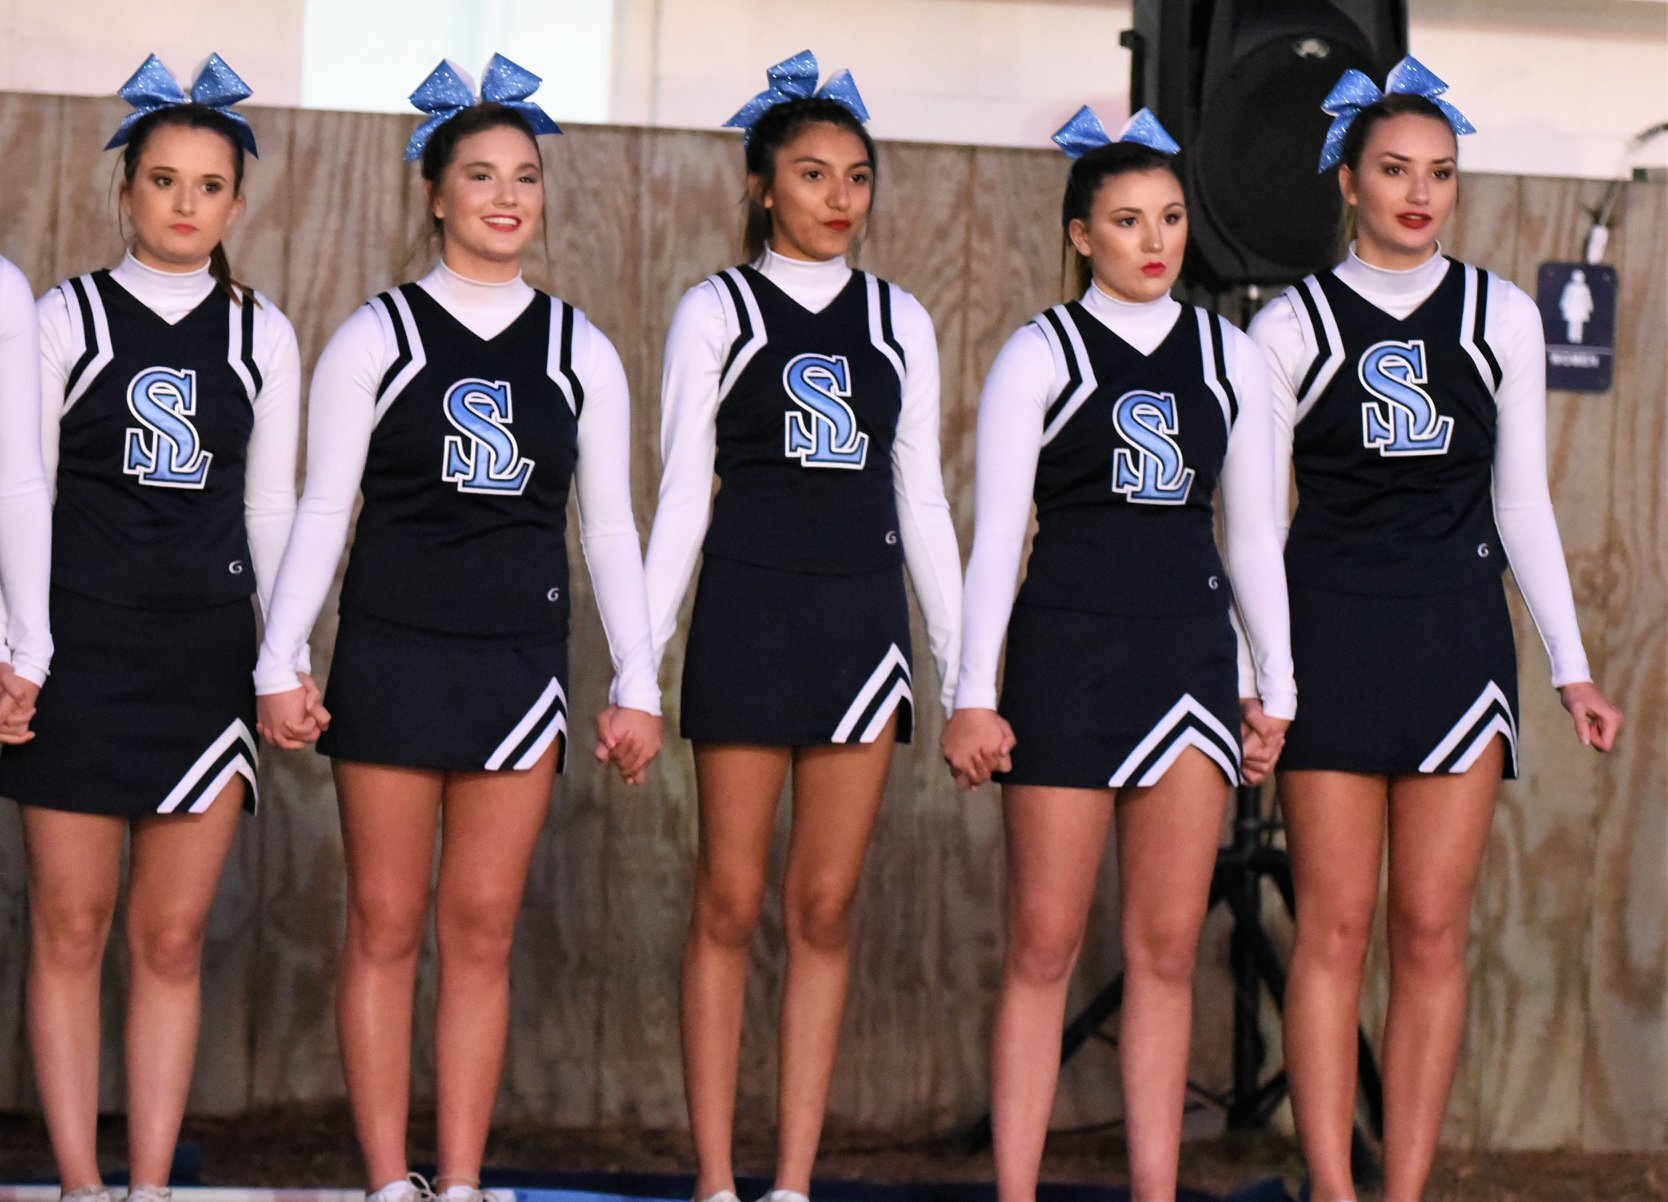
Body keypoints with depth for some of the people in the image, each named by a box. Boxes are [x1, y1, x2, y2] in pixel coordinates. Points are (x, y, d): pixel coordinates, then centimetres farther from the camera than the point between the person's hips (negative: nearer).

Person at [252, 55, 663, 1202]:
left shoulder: (580, 351, 8)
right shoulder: (378, 337, 2)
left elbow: (610, 527, 10)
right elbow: (322, 514, 2)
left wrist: (639, 686, 5)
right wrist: (281, 664, -5)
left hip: (521, 662, 2)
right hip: (392, 652, -2)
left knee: (484, 933, 2)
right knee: (386, 925, 0)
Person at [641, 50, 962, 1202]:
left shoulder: (898, 320, 11)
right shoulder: (717, 311, 3)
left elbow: (922, 498, 13)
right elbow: (683, 491, 1)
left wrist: (965, 662, 9)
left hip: (863, 616, 3)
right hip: (749, 604, -3)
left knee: (826, 908, 2)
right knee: (730, 902, -1)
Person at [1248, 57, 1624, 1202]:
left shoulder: (1501, 316, 8)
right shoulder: (1292, 326, 3)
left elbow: (1522, 501, 11)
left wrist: (1573, 667, 8)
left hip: (1459, 632, 2)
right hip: (1331, 629, -2)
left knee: (1433, 934, 0)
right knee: (1336, 928, -4)